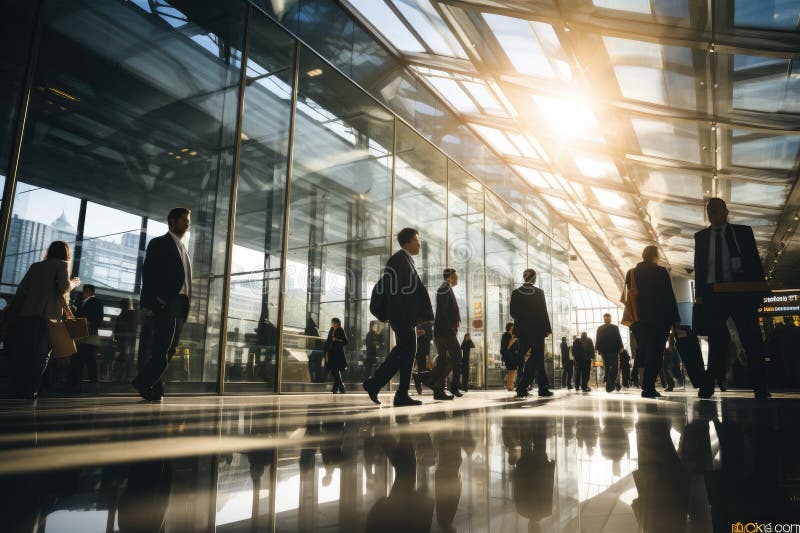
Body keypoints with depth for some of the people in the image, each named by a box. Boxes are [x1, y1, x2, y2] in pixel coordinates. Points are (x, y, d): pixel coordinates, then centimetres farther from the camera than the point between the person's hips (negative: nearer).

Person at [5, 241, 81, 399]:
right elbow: (64, 286, -13)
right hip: (47, 315, -5)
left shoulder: (35, 266, 16)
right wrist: (74, 282, 7)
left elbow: (22, 288, 10)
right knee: (41, 354, 1)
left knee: (22, 352, 12)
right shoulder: (62, 264, 1)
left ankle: (17, 387, 13)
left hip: (27, 313, 5)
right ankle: (29, 390, -3)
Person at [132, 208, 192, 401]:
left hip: (180, 306, 7)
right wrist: (148, 305, -16)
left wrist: (186, 307, 9)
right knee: (162, 350, -11)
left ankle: (150, 387, 12)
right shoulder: (159, 244, 2)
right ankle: (144, 383, 1)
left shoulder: (184, 250, 23)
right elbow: (148, 274, -7)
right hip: (165, 305, -7)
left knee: (167, 351, 6)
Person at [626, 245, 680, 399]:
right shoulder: (661, 272, -4)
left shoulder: (631, 273, 9)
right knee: (655, 353, -4)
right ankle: (648, 387, -13)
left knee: (644, 352, 13)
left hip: (638, 320, 4)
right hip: (659, 319, -4)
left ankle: (647, 386, 14)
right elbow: (669, 296, -6)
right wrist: (675, 318, -2)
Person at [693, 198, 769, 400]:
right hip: (712, 293, 1)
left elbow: (755, 261, 5)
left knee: (751, 338, -1)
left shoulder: (743, 232, 8)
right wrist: (699, 293, 2)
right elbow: (698, 266, 10)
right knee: (716, 340, 2)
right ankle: (708, 387, 2)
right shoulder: (701, 236, 12)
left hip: (741, 292, -1)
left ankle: (760, 388, 4)